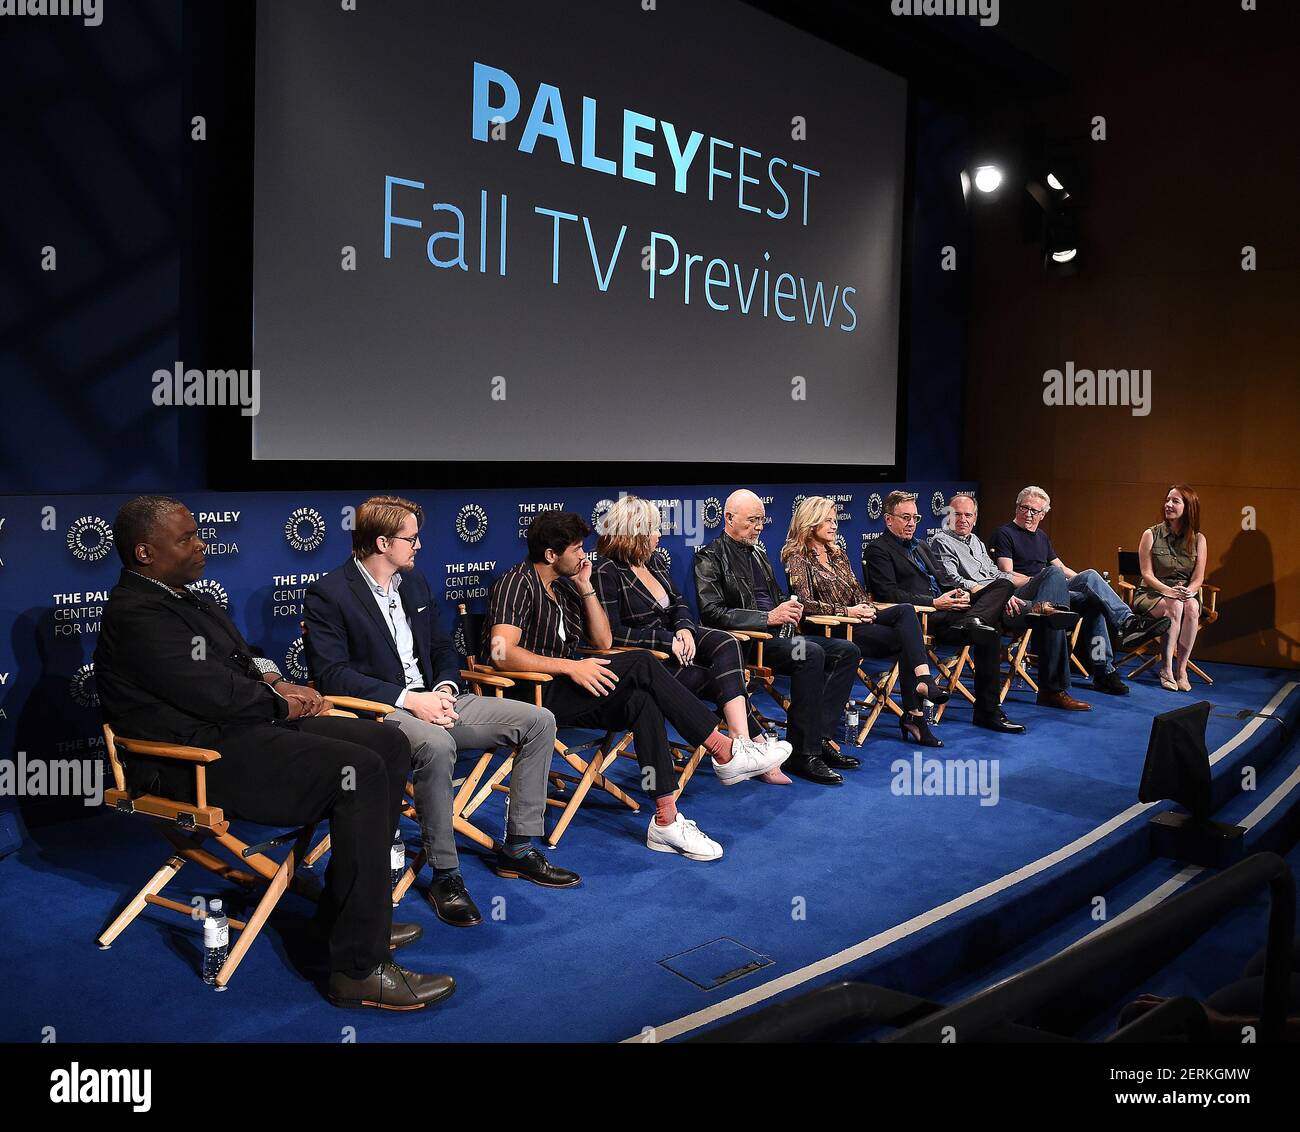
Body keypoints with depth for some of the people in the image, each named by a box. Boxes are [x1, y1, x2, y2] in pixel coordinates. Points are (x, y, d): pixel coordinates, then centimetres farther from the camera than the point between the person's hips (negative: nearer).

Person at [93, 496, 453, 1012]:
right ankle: (359, 968, -24)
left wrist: (277, 684, 3)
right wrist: (282, 703, -5)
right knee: (360, 771, -27)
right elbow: (212, 693, -21)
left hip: (244, 725, 11)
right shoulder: (135, 616, -14)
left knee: (389, 744, 2)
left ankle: (345, 912, 10)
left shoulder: (188, 599, 18)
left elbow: (244, 661, 25)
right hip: (203, 754, -10)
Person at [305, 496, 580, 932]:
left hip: (434, 700, 8)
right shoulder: (328, 593, -8)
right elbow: (330, 673, -16)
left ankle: (518, 848, 2)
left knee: (539, 721, -5)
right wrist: (409, 698, -22)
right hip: (381, 710, -8)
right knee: (436, 745, -41)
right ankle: (445, 875, -24)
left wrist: (444, 690, -4)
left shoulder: (415, 582, 15)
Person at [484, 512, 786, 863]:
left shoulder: (565, 584, 17)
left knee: (641, 701, -23)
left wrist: (586, 587, 5)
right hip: (531, 693, -8)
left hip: (565, 688, 8)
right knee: (640, 663, -23)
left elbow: (603, 640, 15)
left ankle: (666, 821, -28)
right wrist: (571, 666, -28)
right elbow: (502, 652, -23)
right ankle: (725, 751, -18)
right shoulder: (516, 584, -9)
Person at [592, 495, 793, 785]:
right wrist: (668, 640, -22)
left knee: (727, 644, -22)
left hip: (673, 639, 7)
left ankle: (744, 744, -26)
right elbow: (612, 633, -20)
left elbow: (678, 601, 17)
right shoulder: (607, 573, -14)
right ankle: (757, 743, -8)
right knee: (724, 682, -20)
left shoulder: (651, 561, 11)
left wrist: (684, 628, -7)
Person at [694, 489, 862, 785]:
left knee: (846, 651, -4)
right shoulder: (710, 557, -5)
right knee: (811, 653, -31)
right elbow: (712, 614, -17)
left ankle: (819, 737, -8)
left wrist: (790, 607, 7)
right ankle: (802, 753, -25)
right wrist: (768, 617, -21)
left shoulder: (758, 554, 22)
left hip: (776, 634, 9)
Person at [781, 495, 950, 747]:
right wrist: (846, 611, -18)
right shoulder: (798, 558, -2)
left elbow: (857, 590, 21)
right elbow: (805, 604, -13)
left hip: (855, 621, 7)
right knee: (905, 639, -23)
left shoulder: (837, 553, 21)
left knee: (906, 610, -23)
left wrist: (865, 607, -2)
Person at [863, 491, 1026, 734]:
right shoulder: (877, 550, 0)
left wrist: (959, 593, 1)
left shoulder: (921, 546, 30)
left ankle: (972, 621, -35)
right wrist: (934, 603, -19)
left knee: (1003, 584, -13)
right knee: (989, 634, -29)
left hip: (944, 609, 9)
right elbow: (888, 593, -13)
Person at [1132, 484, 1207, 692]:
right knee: (1174, 605, -35)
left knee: (1191, 606, -34)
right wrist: (1168, 590, -23)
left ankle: (1181, 669, -28)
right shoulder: (1151, 535, 0)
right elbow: (1147, 574, -6)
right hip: (1151, 594, -2)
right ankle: (1166, 669, -30)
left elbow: (1198, 578, 2)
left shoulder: (1198, 539, 6)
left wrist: (1188, 591, -21)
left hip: (1185, 594, 2)